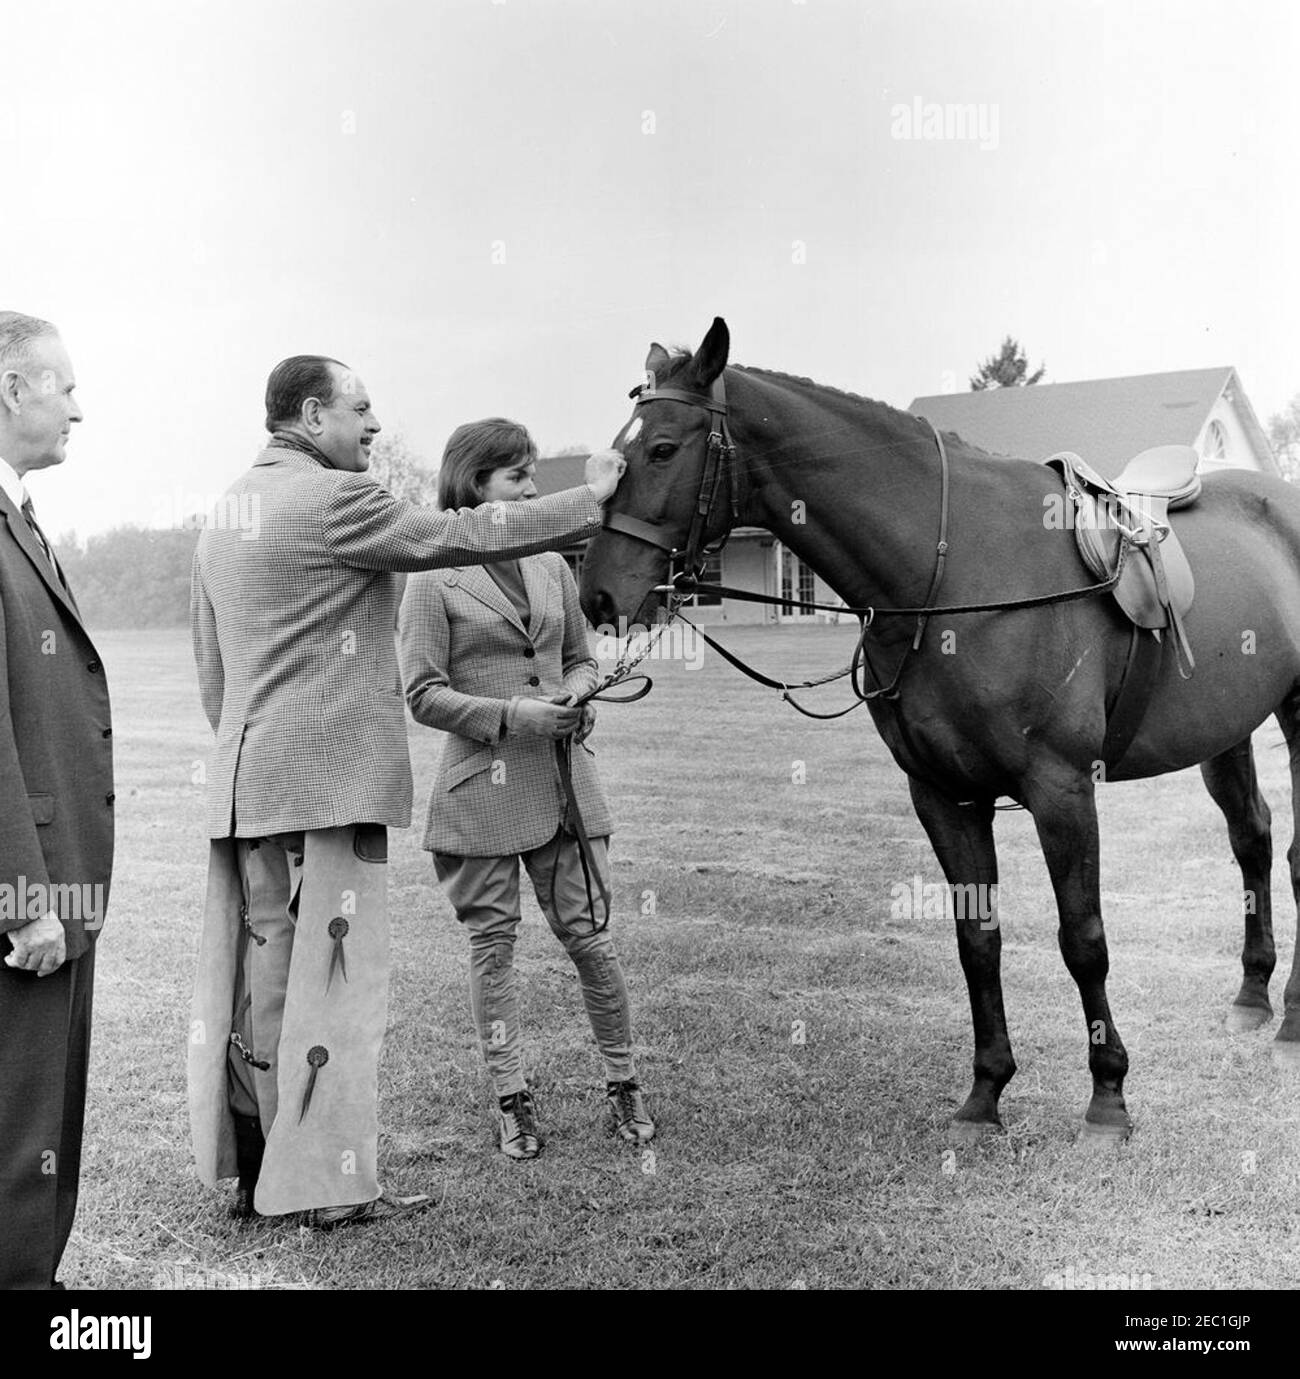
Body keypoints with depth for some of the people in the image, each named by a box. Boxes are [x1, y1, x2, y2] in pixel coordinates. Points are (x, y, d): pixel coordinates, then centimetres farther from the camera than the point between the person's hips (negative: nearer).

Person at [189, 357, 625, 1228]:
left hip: (242, 784, 9)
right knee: (330, 977, -1)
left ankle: (253, 1171, 22)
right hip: (326, 782, -9)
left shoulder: (228, 511, 16)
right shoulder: (334, 499, -12)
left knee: (256, 977, 13)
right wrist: (591, 498, -3)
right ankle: (327, 1182, 6)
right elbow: (461, 536, -11)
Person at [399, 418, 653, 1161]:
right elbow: (423, 695, -7)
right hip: (482, 782, -4)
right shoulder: (435, 580, -4)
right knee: (493, 940, 5)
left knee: (590, 932, 5)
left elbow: (584, 658, 20)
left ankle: (624, 1081, 20)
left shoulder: (553, 566, 10)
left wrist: (575, 691, -3)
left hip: (562, 775, 4)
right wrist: (510, 714, -17)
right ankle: (513, 1097, 17)